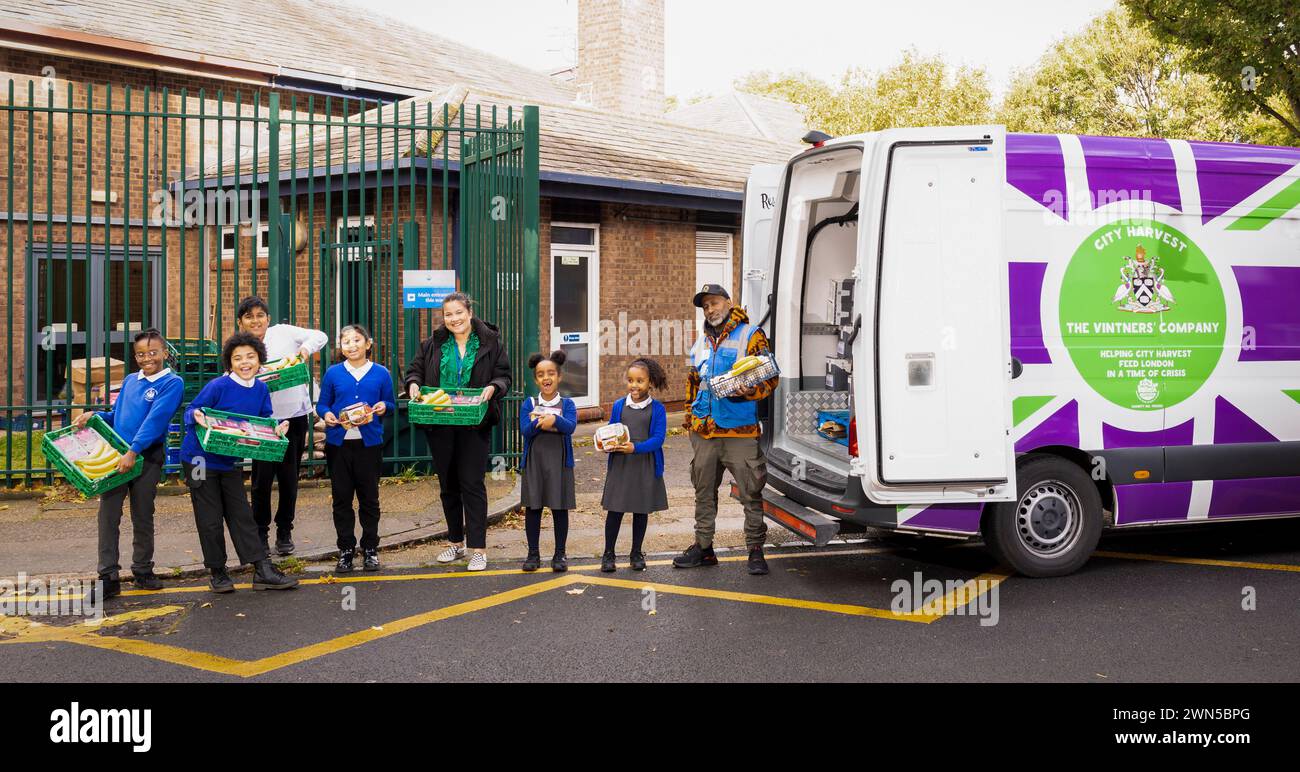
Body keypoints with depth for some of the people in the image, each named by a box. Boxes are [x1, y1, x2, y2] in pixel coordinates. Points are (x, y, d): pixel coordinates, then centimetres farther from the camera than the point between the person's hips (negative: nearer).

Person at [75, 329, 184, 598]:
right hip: (115, 454, 4)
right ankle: (108, 577, 1)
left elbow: (155, 420, -17)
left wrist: (133, 453, -25)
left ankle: (142, 571, 22)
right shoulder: (130, 381, 14)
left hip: (147, 457, -4)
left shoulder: (172, 383, -6)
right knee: (108, 514, -2)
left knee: (143, 516, 7)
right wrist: (95, 416, 1)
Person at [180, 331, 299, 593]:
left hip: (231, 461, 5)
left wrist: (278, 426, -17)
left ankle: (263, 571, 7)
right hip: (201, 460, -5)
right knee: (210, 519, 2)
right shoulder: (218, 386, -18)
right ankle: (218, 573, 15)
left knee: (241, 515, 8)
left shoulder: (261, 389, -1)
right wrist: (197, 417, -36)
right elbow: (191, 411, -13)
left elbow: (266, 421, 5)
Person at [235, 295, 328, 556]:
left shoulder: (283, 332, 4)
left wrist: (305, 348, -10)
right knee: (262, 478, -3)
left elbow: (321, 336, 8)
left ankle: (285, 533, 20)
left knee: (289, 478, 8)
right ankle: (260, 533, 12)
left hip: (295, 416, 1)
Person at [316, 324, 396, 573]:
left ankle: (370, 549, 18)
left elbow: (392, 404, 9)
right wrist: (326, 414, -13)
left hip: (369, 443, -1)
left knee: (369, 497, 6)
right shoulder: (333, 373, 4)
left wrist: (383, 407, -13)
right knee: (341, 498, 5)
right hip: (338, 443, 1)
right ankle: (346, 550, 15)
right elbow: (322, 403, 7)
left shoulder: (381, 373, 3)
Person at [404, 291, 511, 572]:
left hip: (474, 425, -3)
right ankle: (456, 543, 27)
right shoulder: (433, 344, 7)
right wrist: (413, 384, -8)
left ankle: (478, 548, -1)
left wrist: (493, 387, -18)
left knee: (472, 484, -6)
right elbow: (415, 369, 13)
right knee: (448, 485, 12)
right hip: (439, 426, 4)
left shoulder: (491, 341, 0)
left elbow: (504, 376, 3)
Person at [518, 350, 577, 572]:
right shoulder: (528, 404, 3)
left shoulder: (567, 404, 2)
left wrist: (554, 419, -31)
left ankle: (560, 554, 15)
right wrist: (543, 423, -23)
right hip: (534, 461, 1)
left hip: (559, 462, 0)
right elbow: (525, 430, -11)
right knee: (533, 507, 5)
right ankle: (533, 554, 16)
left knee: (560, 508, 5)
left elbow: (570, 427, -15)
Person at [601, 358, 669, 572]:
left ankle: (636, 553, 24)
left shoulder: (657, 409, -3)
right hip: (620, 465, 1)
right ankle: (608, 554, 13)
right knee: (615, 510, 1)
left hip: (646, 466, -1)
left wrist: (636, 448, -25)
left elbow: (658, 438, -11)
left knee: (641, 510, 10)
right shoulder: (618, 406, 5)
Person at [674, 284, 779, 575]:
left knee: (750, 492, -3)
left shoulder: (750, 335, -2)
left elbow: (769, 378, -6)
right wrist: (690, 415, 23)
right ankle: (703, 547, 23)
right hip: (704, 431, 6)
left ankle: (755, 550, 6)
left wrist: (743, 391, -23)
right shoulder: (701, 341, 18)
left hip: (740, 431, -6)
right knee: (704, 491, 13)